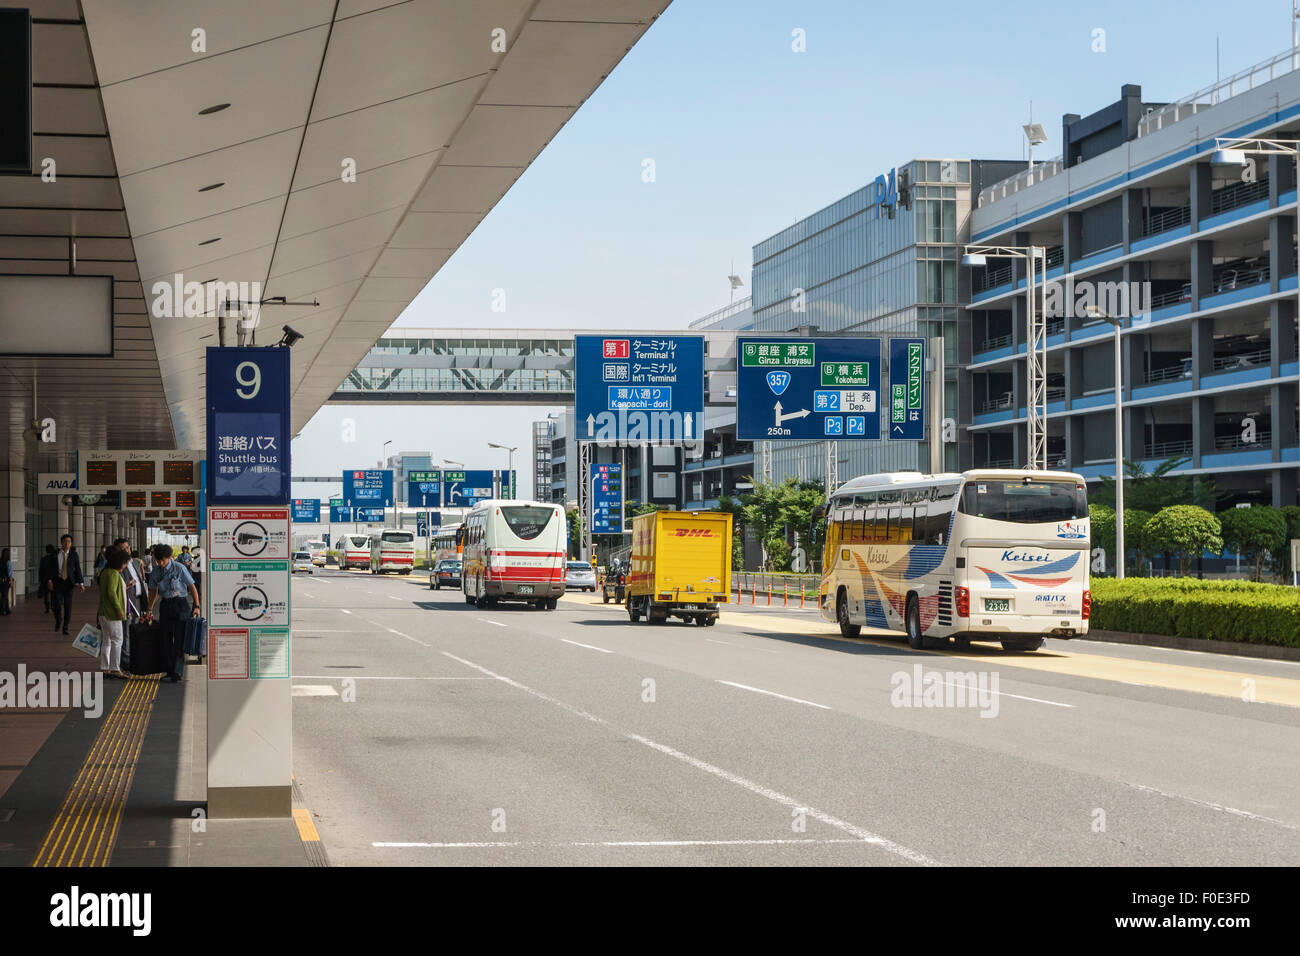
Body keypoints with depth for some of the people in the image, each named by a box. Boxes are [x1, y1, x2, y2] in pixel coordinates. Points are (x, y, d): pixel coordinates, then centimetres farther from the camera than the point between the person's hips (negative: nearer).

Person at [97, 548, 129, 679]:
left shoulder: (105, 572, 15)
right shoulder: (113, 574, -15)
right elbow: (111, 592, -23)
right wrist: (119, 609, -20)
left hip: (104, 613, 10)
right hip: (112, 613, -10)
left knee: (106, 641, 12)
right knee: (117, 640, -6)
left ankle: (104, 668, 13)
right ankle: (115, 669, -6)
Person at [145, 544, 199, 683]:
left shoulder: (179, 568, -10)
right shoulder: (155, 572, 4)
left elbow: (192, 588, -6)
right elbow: (153, 591, 15)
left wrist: (196, 606, -11)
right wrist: (149, 610, 11)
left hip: (180, 605, -5)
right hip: (165, 606, 5)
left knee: (179, 639, -7)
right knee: (166, 640, 6)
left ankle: (177, 672, -8)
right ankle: (170, 671, 13)